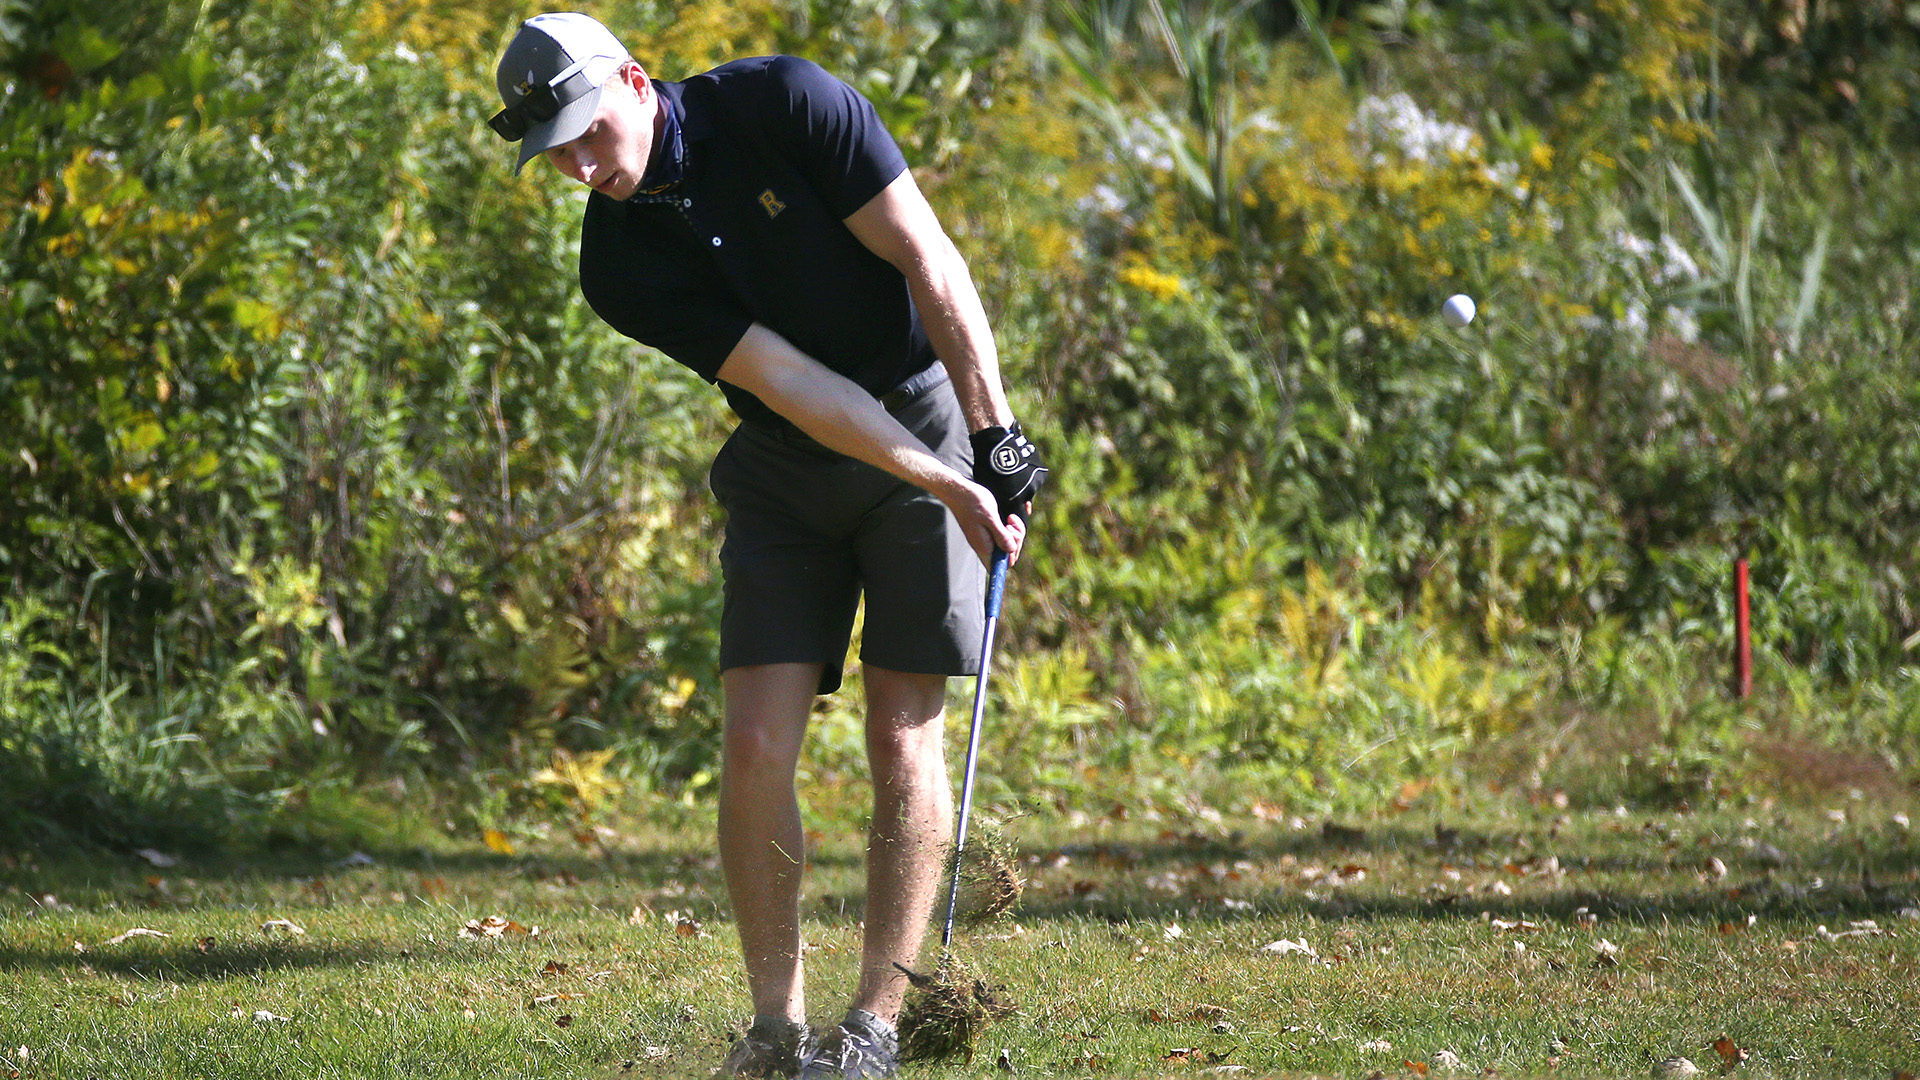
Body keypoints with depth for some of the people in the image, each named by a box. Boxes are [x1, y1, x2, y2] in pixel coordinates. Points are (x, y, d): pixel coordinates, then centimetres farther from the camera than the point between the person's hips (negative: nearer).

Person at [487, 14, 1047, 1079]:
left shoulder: (785, 104, -18)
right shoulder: (619, 262, -11)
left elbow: (932, 269, -15)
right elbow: (791, 382, -18)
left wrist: (994, 440, -16)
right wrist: (946, 487, -23)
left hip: (931, 412, -3)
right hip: (785, 469, 3)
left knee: (903, 735, -7)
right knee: (756, 742, -8)